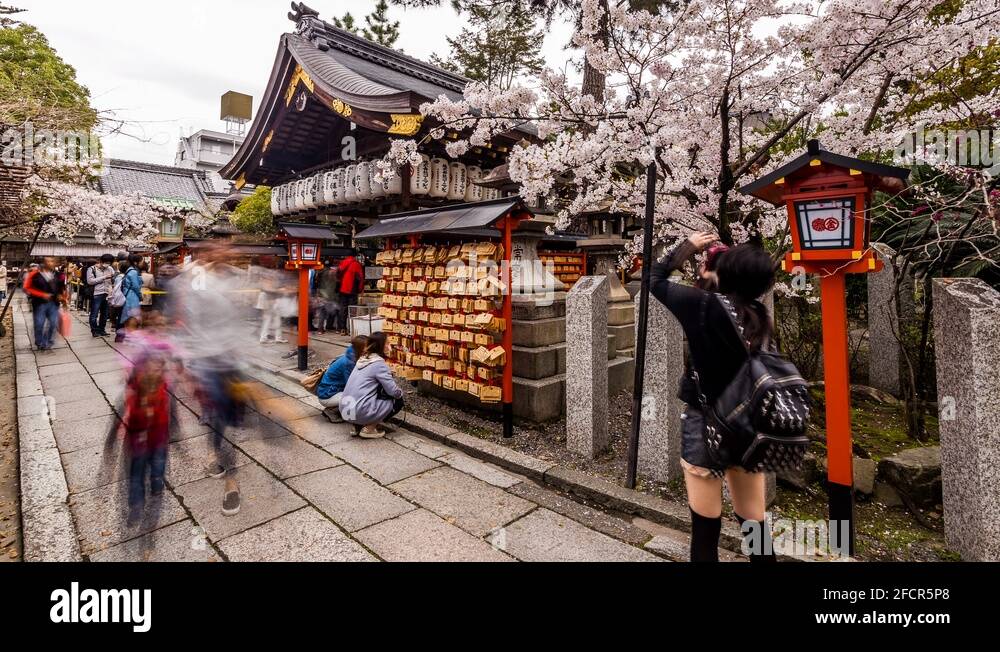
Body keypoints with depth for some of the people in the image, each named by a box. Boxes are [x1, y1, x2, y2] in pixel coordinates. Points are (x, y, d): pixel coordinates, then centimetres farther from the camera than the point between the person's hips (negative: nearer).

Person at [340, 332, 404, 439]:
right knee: (397, 401, 8)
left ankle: (359, 424, 14)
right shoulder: (379, 363, -11)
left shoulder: (362, 359, 11)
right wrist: (400, 392, 11)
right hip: (360, 412, -8)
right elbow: (393, 391, -9)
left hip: (345, 410, 8)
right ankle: (369, 428, 1)